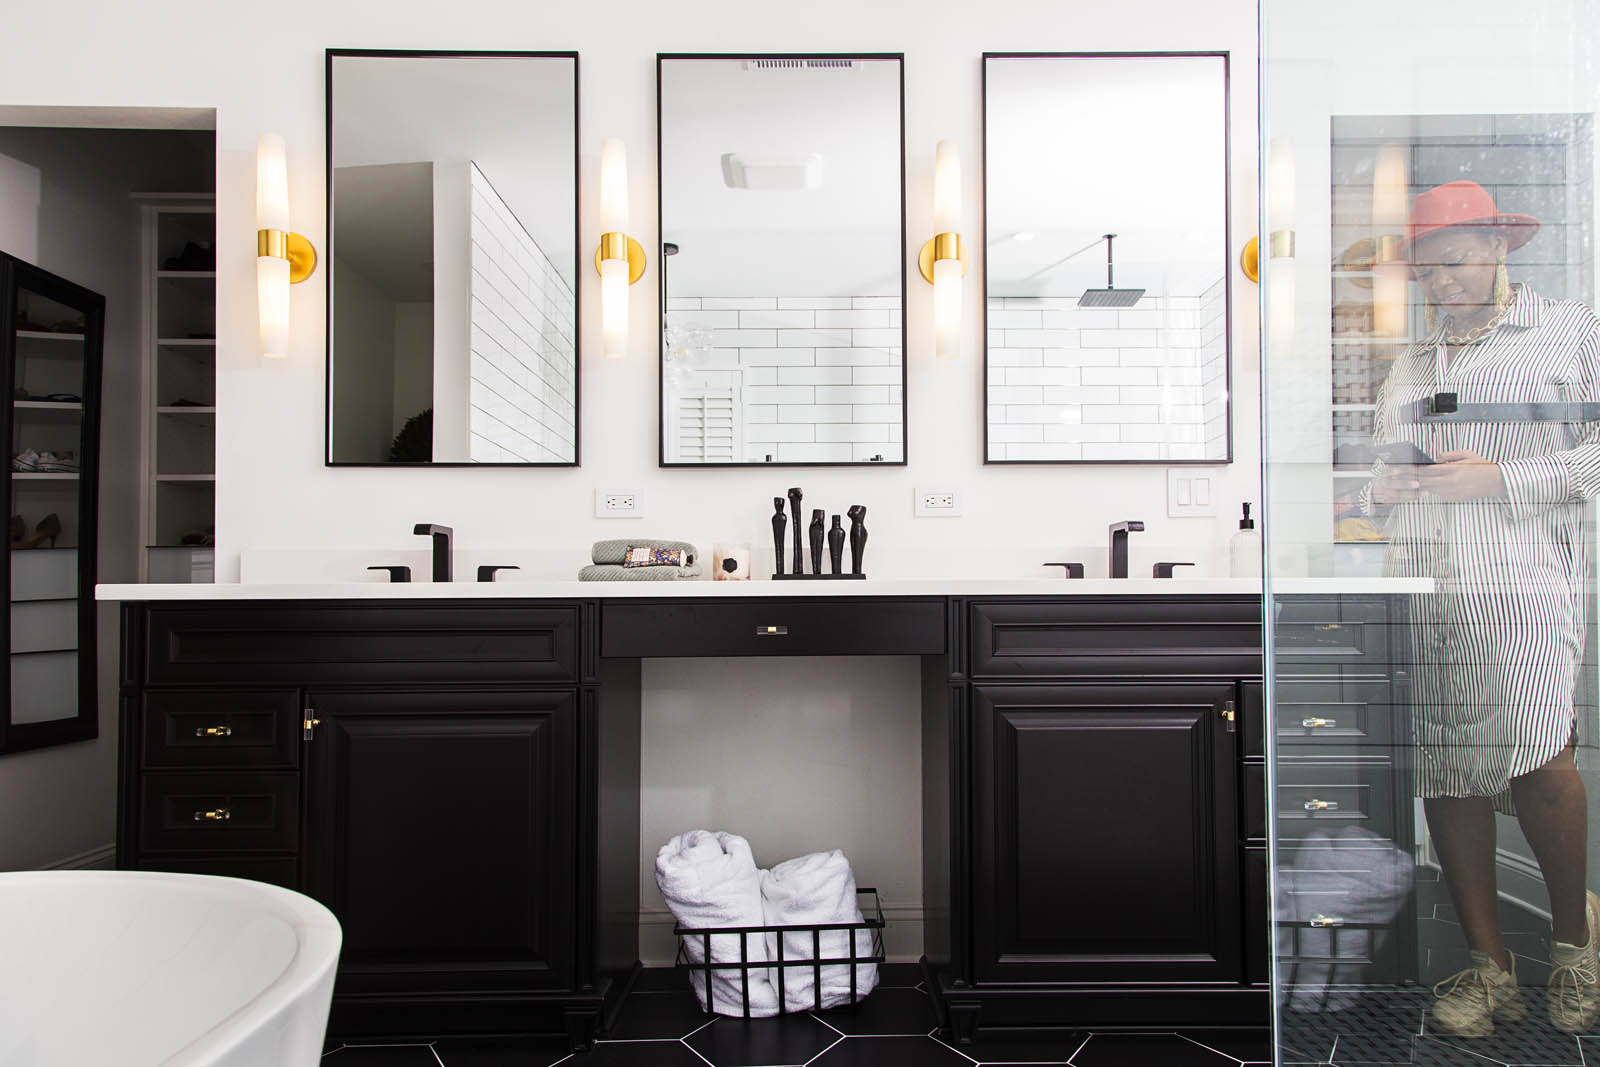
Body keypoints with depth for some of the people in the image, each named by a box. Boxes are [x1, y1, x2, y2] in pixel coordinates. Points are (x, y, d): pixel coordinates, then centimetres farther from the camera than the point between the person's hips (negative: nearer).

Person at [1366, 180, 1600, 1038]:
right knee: (1442, 772, 2)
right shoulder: (1407, 365, 24)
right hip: (1419, 589, 5)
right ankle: (1489, 966, 15)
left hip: (1520, 583, -4)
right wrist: (1382, 489, 4)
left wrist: (1500, 478, -11)